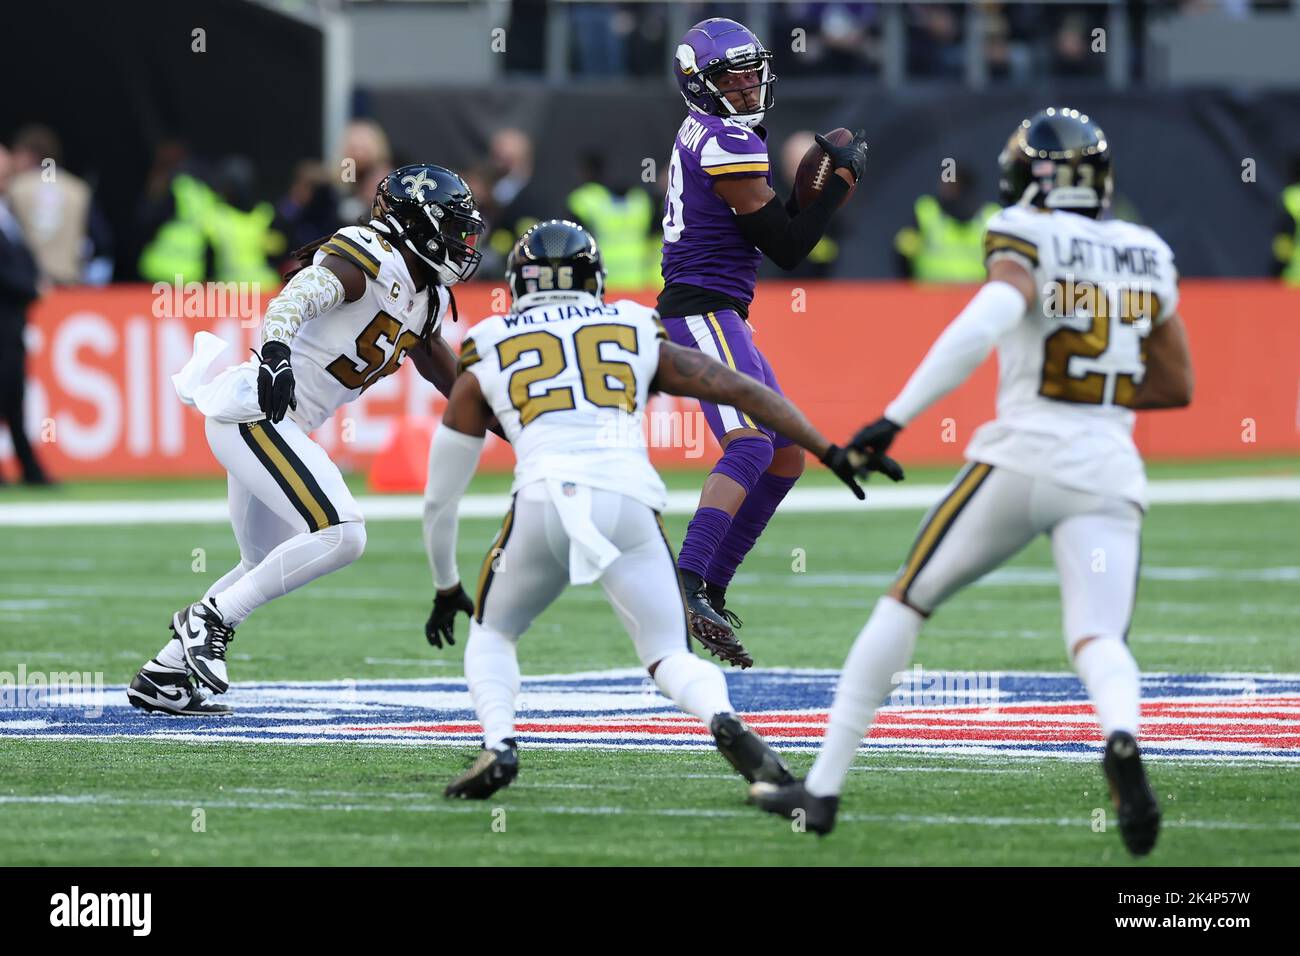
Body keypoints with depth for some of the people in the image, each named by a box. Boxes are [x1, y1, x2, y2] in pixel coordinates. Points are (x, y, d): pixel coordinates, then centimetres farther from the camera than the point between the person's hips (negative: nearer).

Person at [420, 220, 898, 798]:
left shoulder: (485, 364, 24)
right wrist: (832, 454, 21)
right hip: (629, 506, 1)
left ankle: (498, 746, -4)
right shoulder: (636, 338, 25)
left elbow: (440, 496, 30)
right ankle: (725, 720, -23)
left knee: (492, 635, 23)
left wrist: (446, 587, 43)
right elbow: (743, 391, 19)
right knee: (669, 655, 10)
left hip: (544, 502, -1)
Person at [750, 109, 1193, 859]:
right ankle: (1122, 738, -44)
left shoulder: (1028, 243, -2)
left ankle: (824, 788, 13)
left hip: (1023, 456, -3)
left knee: (906, 605, 12)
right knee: (1097, 639, -6)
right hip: (1110, 474, 3)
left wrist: (896, 418, -21)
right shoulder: (1147, 257, 15)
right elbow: (1178, 385, 21)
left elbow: (983, 325, -21)